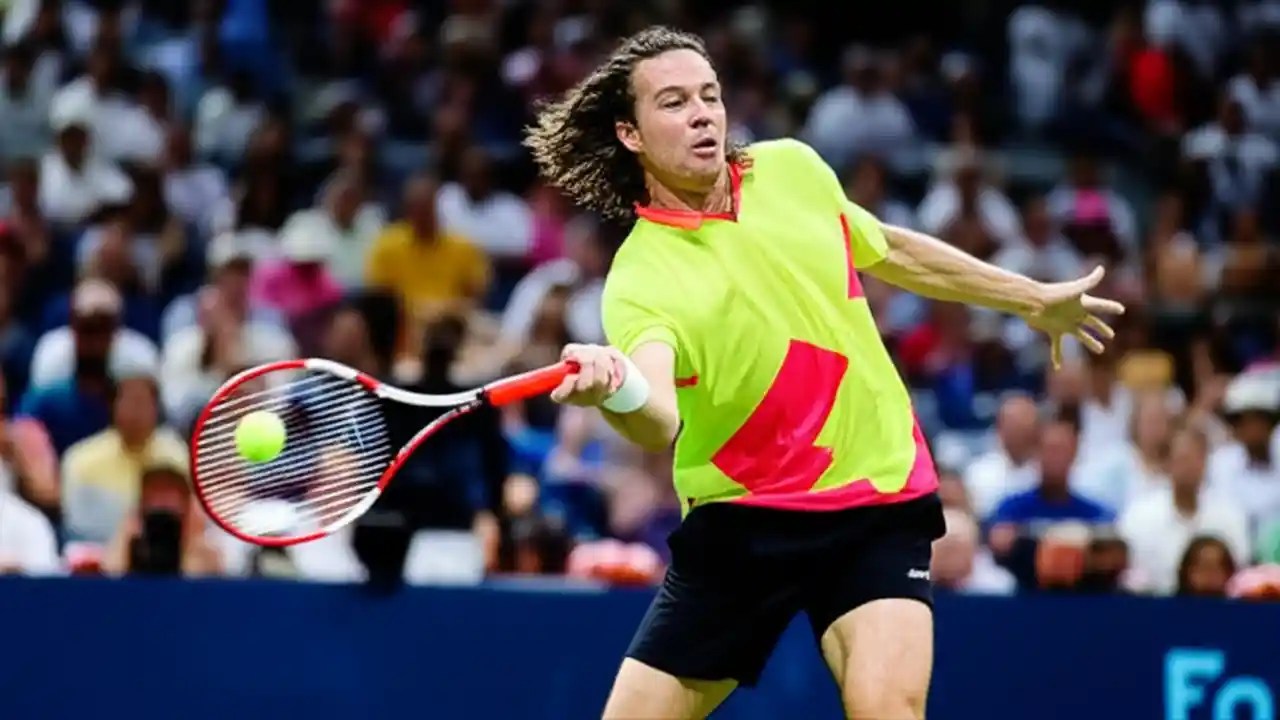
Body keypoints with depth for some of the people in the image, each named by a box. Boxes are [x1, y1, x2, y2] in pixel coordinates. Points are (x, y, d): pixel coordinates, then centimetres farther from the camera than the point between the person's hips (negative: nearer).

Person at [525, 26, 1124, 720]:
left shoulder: (793, 170, 0)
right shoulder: (642, 277, -16)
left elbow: (891, 252, 21)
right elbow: (660, 422, -35)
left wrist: (1034, 299, 29)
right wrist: (617, 390, -59)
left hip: (878, 497, 2)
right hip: (736, 524, -2)